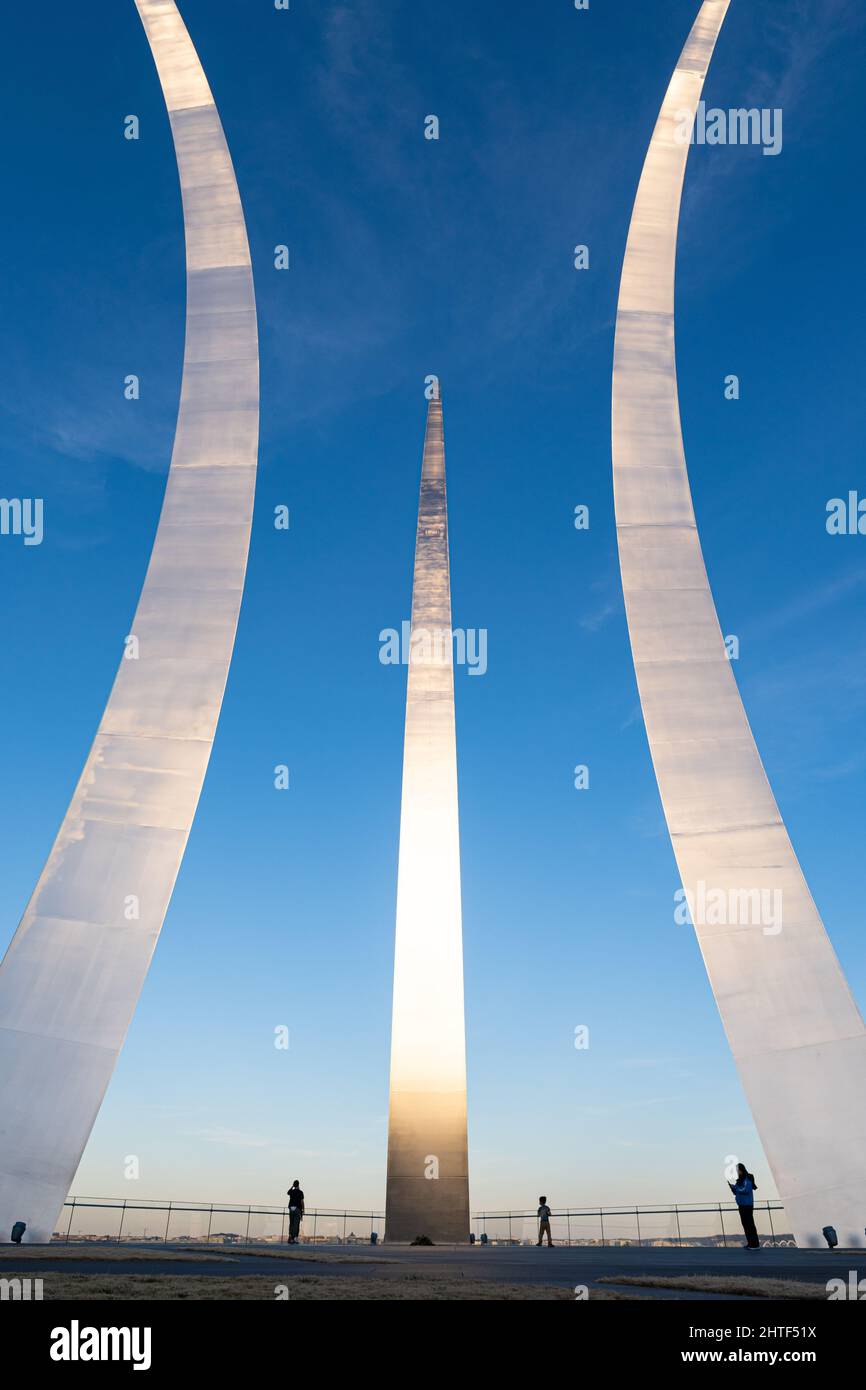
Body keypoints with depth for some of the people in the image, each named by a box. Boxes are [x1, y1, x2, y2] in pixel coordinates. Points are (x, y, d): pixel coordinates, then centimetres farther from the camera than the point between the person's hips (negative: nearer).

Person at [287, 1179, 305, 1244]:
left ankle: (290, 1237, 3)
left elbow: (287, 1193, 30)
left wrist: (292, 1186, 25)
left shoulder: (291, 1191, 5)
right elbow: (302, 1202, -8)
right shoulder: (300, 1192, -7)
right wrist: (303, 1210, 1)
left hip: (291, 1209, 4)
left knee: (291, 1224, 9)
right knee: (296, 1224, -3)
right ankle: (295, 1238, -10)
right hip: (297, 1209, -4)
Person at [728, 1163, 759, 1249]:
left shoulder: (747, 1179, -13)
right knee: (745, 1224, 11)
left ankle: (755, 1244, -3)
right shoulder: (740, 1180, 13)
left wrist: (735, 1187, -20)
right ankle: (750, 1243, 17)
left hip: (747, 1205, -9)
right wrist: (731, 1186, -2)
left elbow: (746, 1190, -25)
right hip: (741, 1205, 9)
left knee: (750, 1224, -7)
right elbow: (736, 1193, 16)